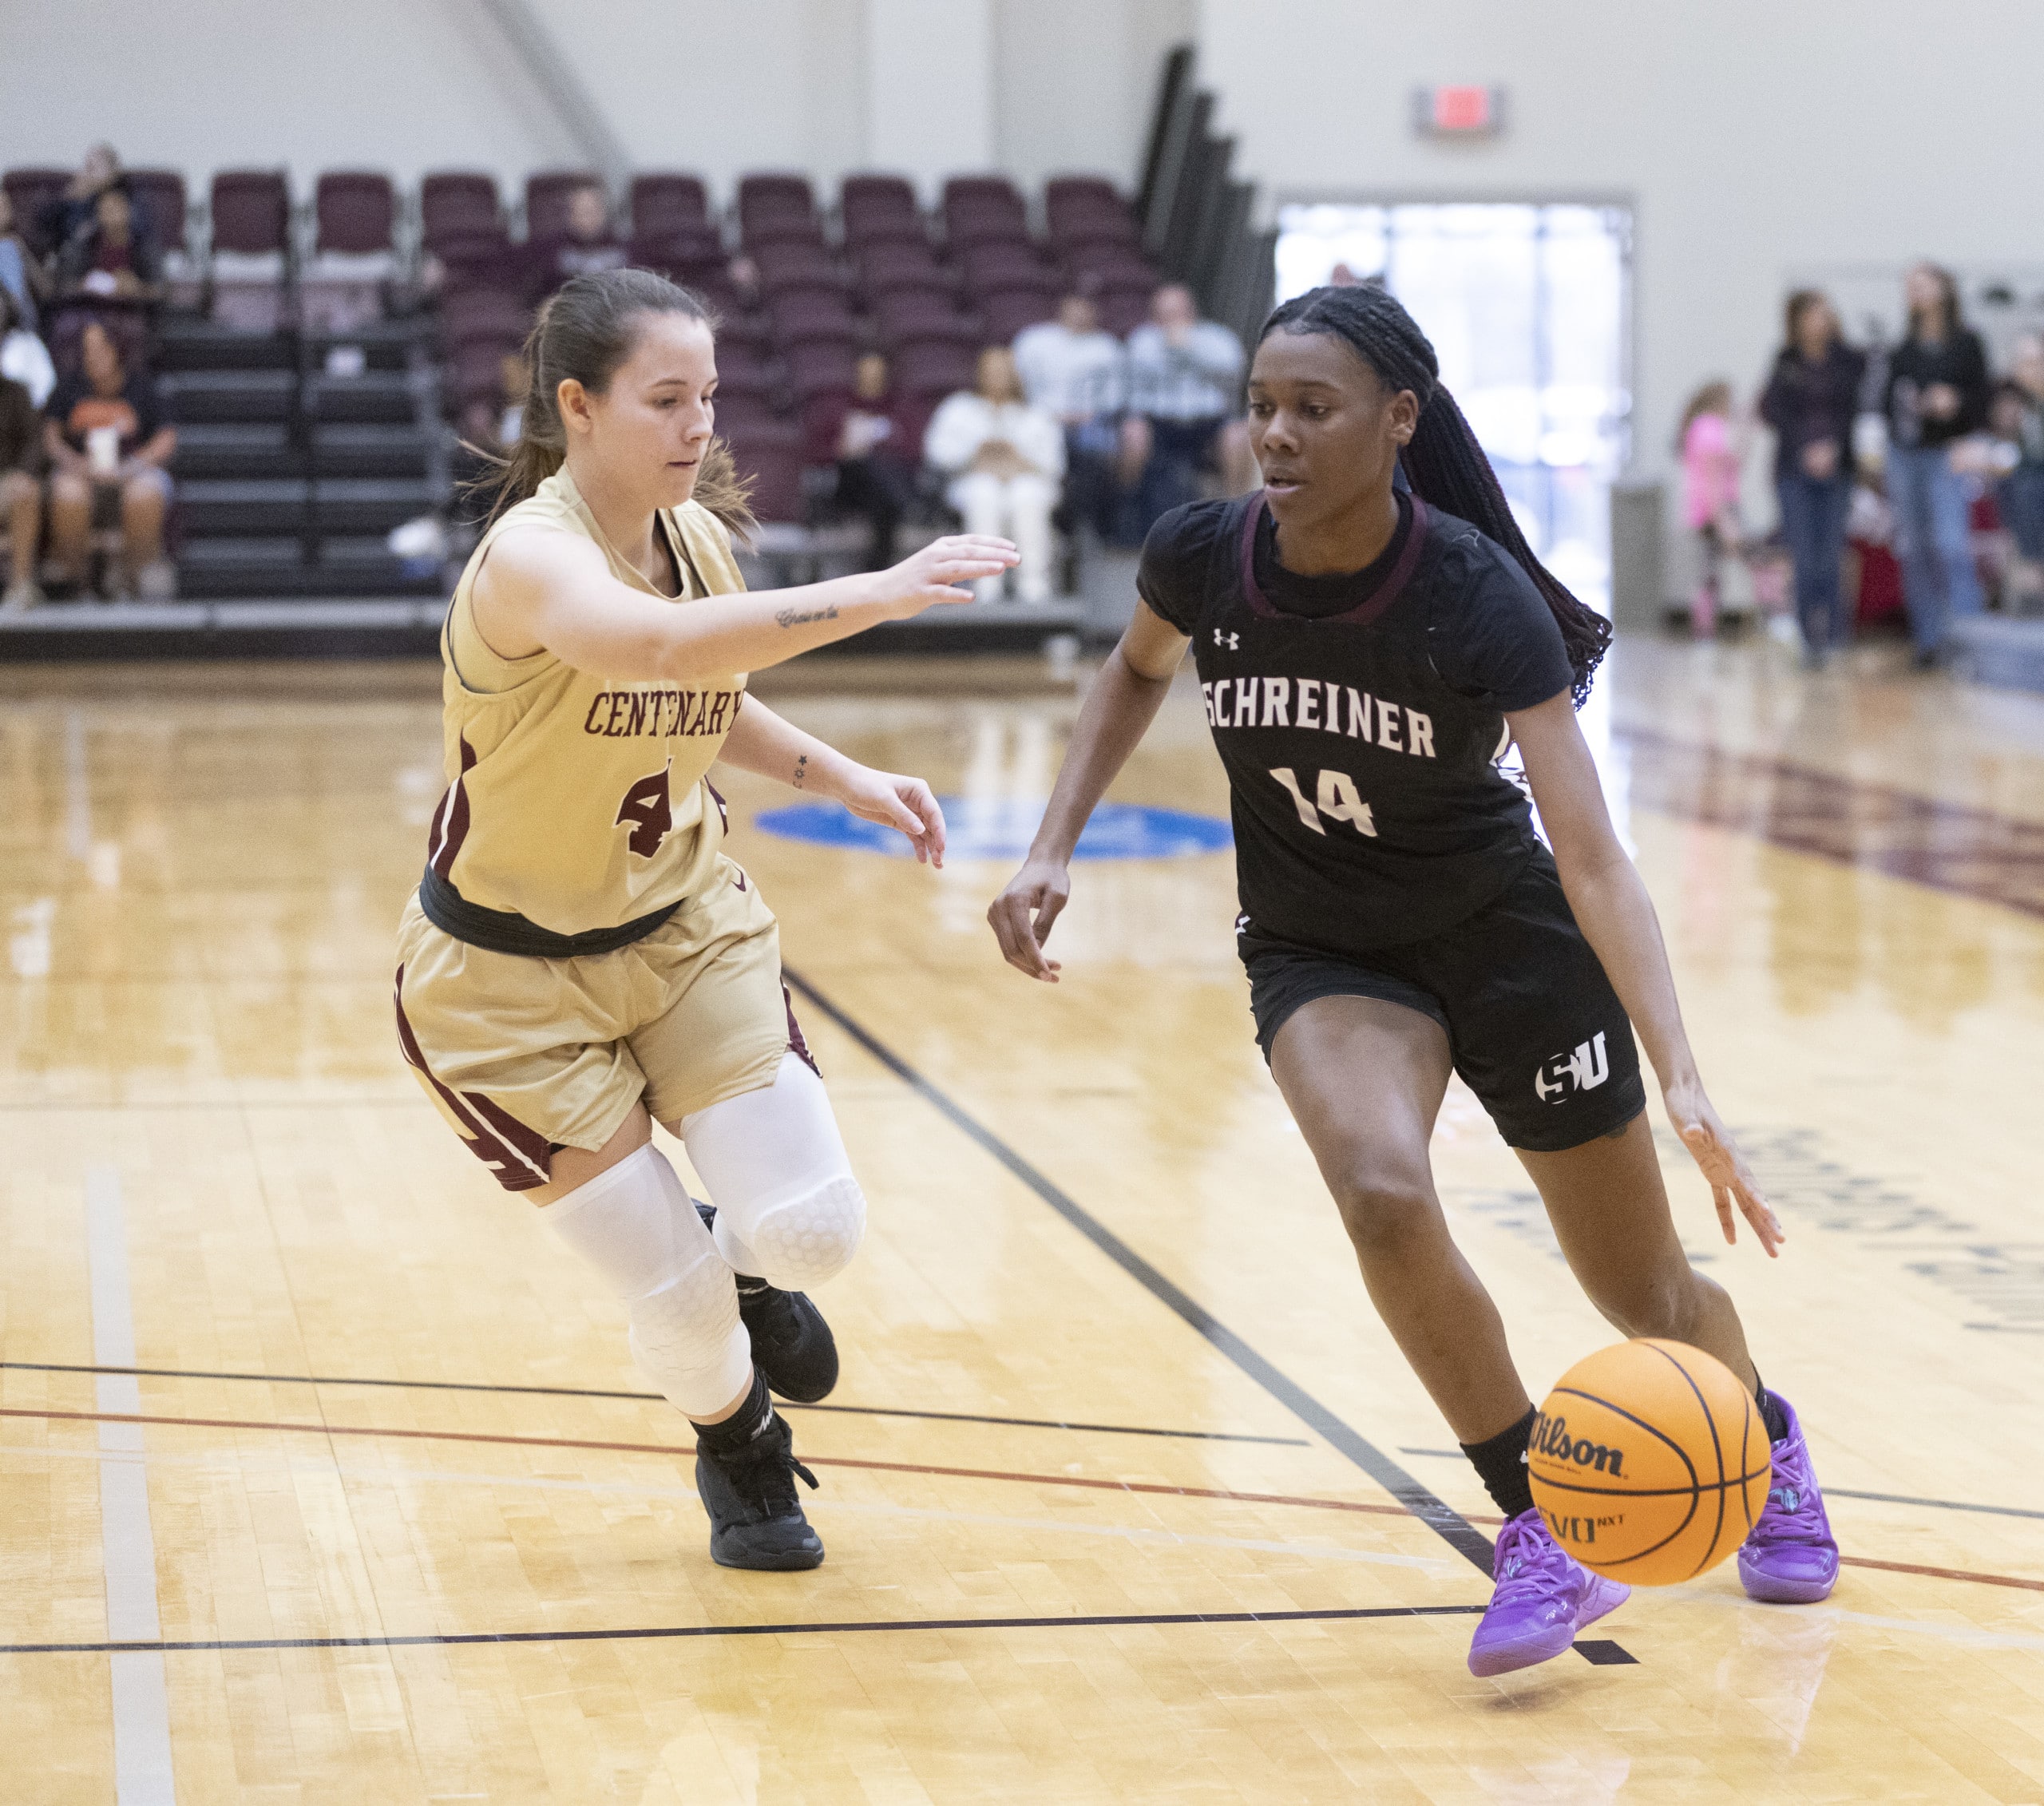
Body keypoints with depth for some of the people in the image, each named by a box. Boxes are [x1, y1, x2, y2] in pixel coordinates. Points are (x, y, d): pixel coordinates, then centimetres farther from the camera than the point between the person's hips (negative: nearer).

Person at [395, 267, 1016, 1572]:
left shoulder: (699, 535, -6)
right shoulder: (529, 557, -28)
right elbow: (656, 644, -51)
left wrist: (846, 779, 1)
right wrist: (875, 595, -59)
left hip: (688, 929, 5)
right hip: (511, 981, -5)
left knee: (814, 1231, -11)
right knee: (682, 1301, -4)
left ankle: (741, 1266, 28)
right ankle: (741, 1450, 32)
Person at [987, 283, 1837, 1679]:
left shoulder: (1480, 598, -28)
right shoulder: (1204, 558, -18)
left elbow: (1592, 857, -32)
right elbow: (1139, 669, 8)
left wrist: (1684, 1085, -42)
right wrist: (1054, 850, -3)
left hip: (1505, 936, -2)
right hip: (1317, 951, 2)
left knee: (1650, 1302, 8)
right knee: (1383, 1194, -30)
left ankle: (1768, 1437, 46)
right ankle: (1543, 1528, -10)